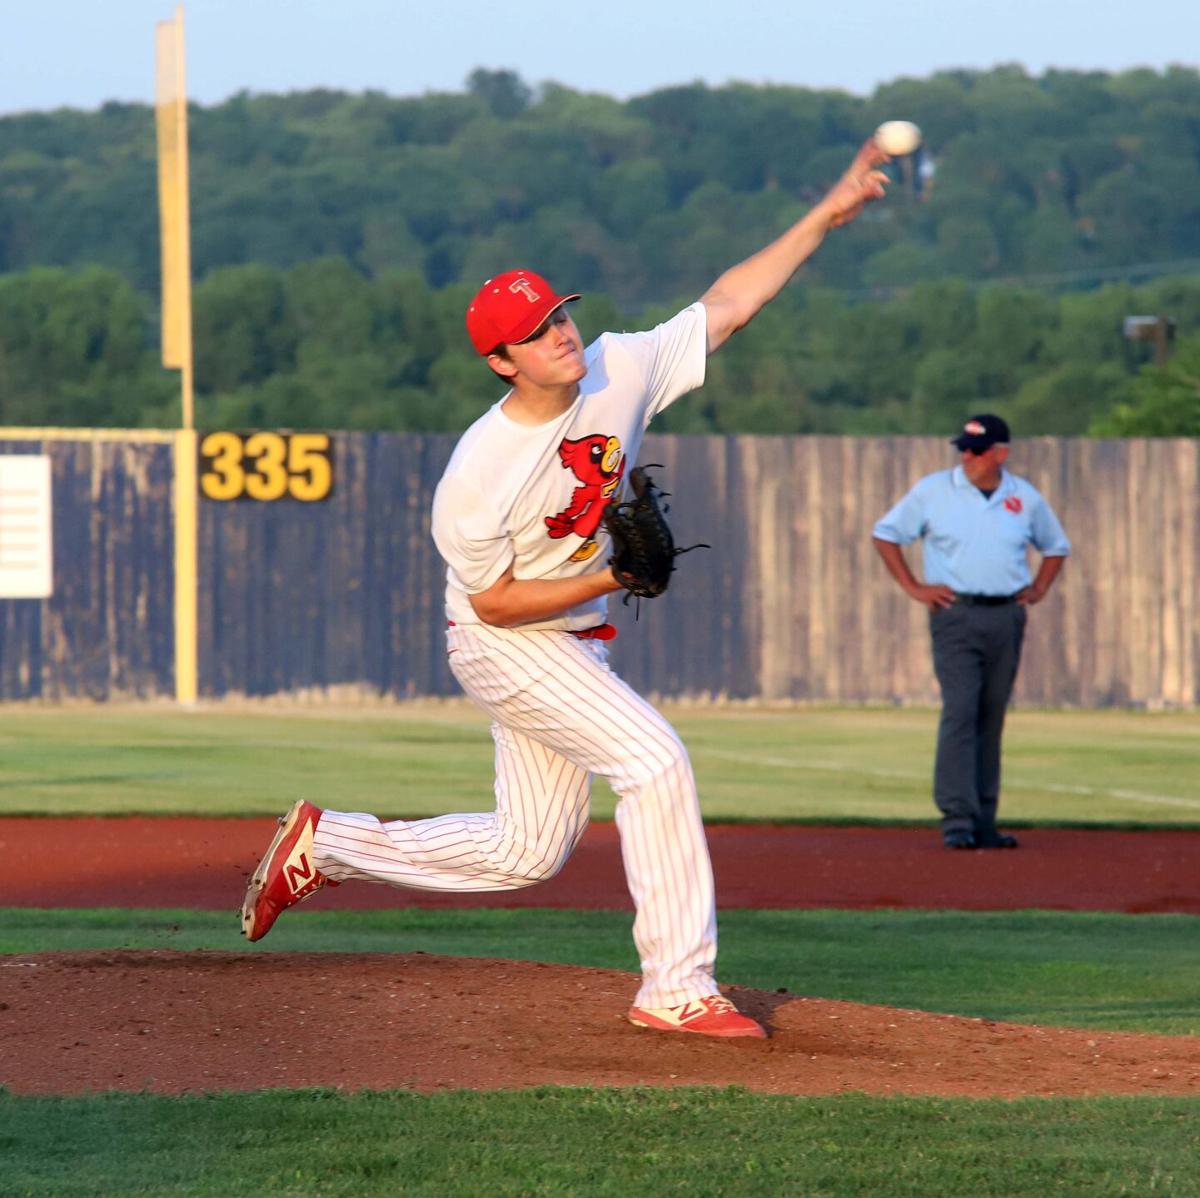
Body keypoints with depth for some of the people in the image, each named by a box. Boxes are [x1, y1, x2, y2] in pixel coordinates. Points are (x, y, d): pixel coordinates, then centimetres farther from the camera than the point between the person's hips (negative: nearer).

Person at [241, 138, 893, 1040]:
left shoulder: (620, 372, -12)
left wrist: (827, 214, -12)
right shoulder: (479, 472, -26)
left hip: (574, 641, 7)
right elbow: (493, 600, -18)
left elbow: (727, 305, -7)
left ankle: (325, 843, 26)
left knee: (527, 851, 12)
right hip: (504, 645, -7)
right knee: (654, 761, -20)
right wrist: (608, 581, -26)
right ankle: (677, 990, -15)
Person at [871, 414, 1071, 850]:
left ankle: (984, 822, 12)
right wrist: (913, 588, 0)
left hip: (1007, 616, 3)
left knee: (992, 719, 7)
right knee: (960, 712, -14)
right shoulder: (933, 490, 1)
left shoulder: (1025, 498, 8)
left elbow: (1056, 547, 23)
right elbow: (885, 534, 8)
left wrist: (1037, 590, 8)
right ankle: (957, 818, -17)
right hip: (955, 614, -3)